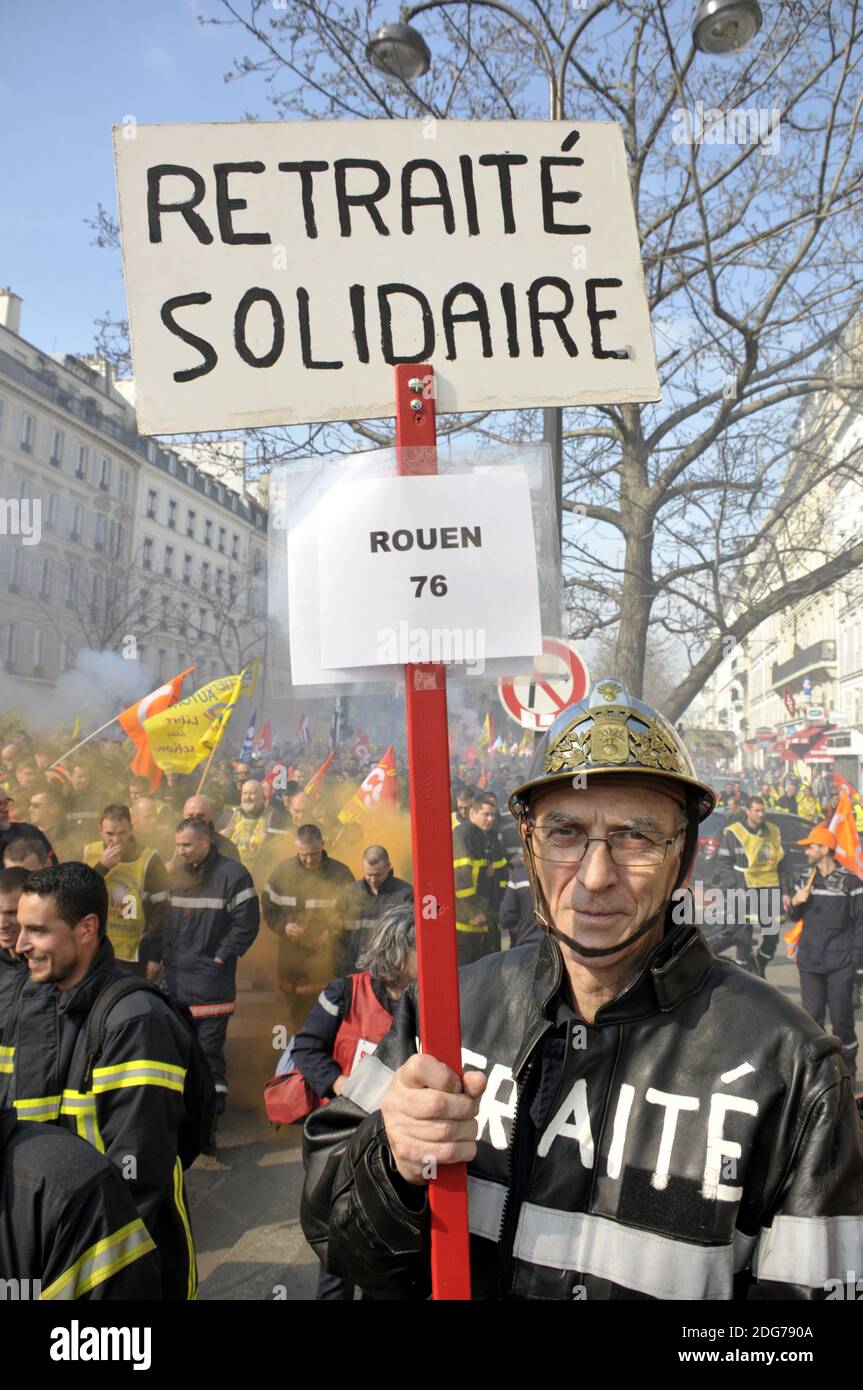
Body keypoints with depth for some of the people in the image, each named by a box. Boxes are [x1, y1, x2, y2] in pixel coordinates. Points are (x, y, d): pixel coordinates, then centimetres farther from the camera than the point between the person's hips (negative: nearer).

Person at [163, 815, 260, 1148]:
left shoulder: (232, 873, -10)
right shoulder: (177, 875, 11)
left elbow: (247, 923, -12)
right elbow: (168, 922, 18)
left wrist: (220, 957, -10)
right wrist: (168, 959, 7)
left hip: (211, 982, -6)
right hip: (177, 982, 7)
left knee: (210, 1053, -3)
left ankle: (208, 1130, 5)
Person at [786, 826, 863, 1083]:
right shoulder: (806, 879, 7)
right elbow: (795, 917, 16)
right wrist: (794, 903, -6)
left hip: (840, 964, -4)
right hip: (810, 961, 4)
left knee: (841, 1017, 2)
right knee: (812, 1015, 8)